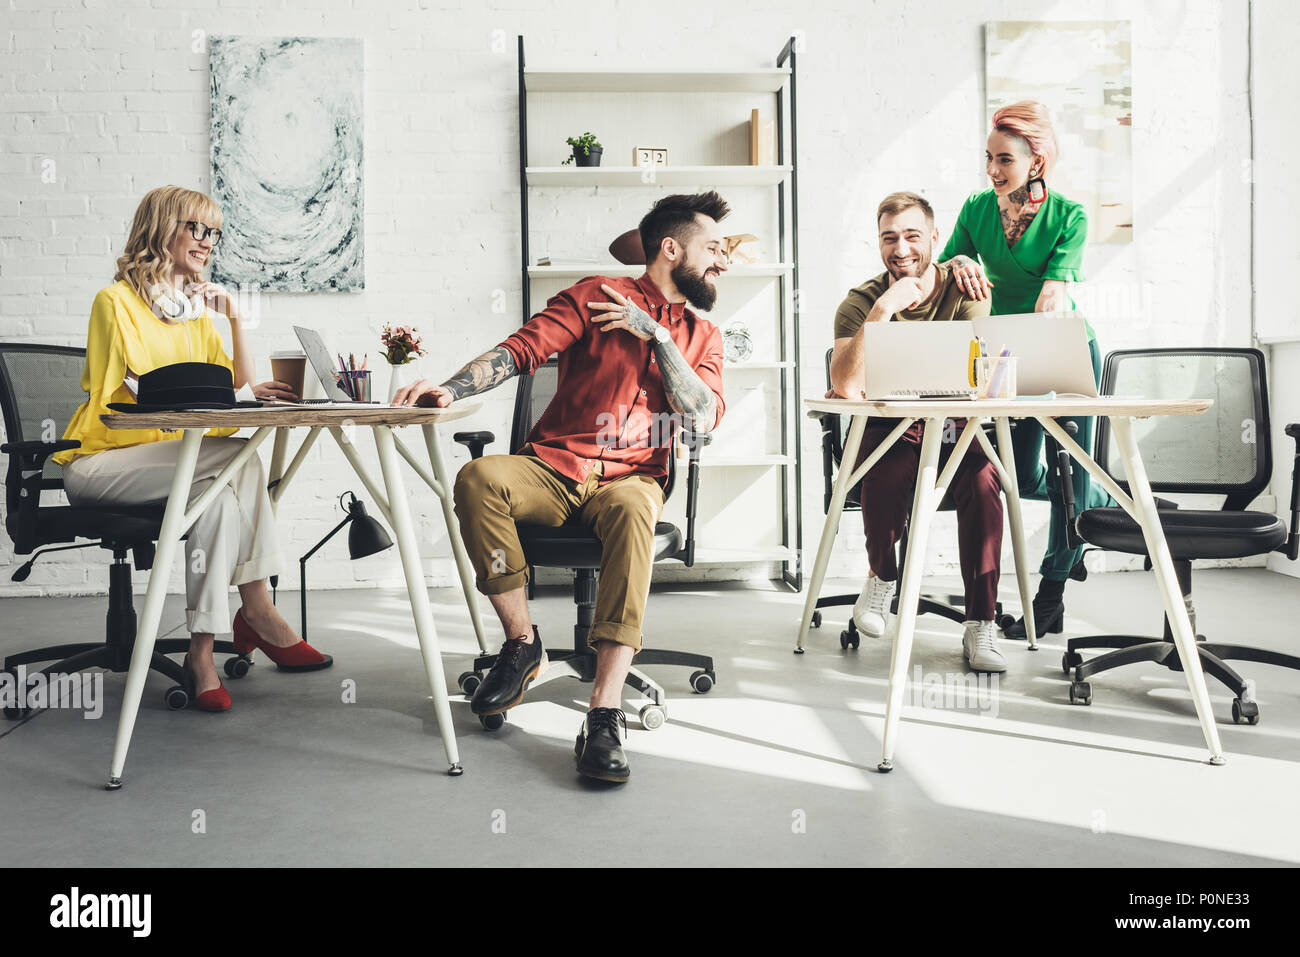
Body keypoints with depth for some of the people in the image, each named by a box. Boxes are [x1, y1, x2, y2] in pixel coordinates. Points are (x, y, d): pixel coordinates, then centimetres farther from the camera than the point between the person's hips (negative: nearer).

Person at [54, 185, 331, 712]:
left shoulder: (196, 309, 18)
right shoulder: (116, 301, -3)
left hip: (166, 457, 6)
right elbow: (141, 392, -15)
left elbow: (240, 386, 9)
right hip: (100, 461, -6)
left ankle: (202, 651, -29)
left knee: (221, 496, -30)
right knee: (239, 457, -30)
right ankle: (258, 611, -25)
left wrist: (235, 316, 2)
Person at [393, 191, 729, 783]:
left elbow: (704, 417, 1)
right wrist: (452, 389, -20)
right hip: (552, 468, 0)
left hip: (630, 477, 1)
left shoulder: (702, 335, 18)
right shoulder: (597, 295, 9)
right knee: (479, 478, -33)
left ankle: (605, 716, -42)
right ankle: (522, 644, -14)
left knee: (633, 508, -37)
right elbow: (523, 349, -2)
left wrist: (655, 334, -5)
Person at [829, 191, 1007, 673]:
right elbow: (845, 385, -20)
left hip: (955, 430, 1)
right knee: (889, 469, -34)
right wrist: (883, 309, -25)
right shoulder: (861, 302, -3)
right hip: (887, 431, -1)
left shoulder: (966, 291, -1)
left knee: (982, 477, -30)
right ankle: (881, 576, -4)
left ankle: (980, 623, -20)